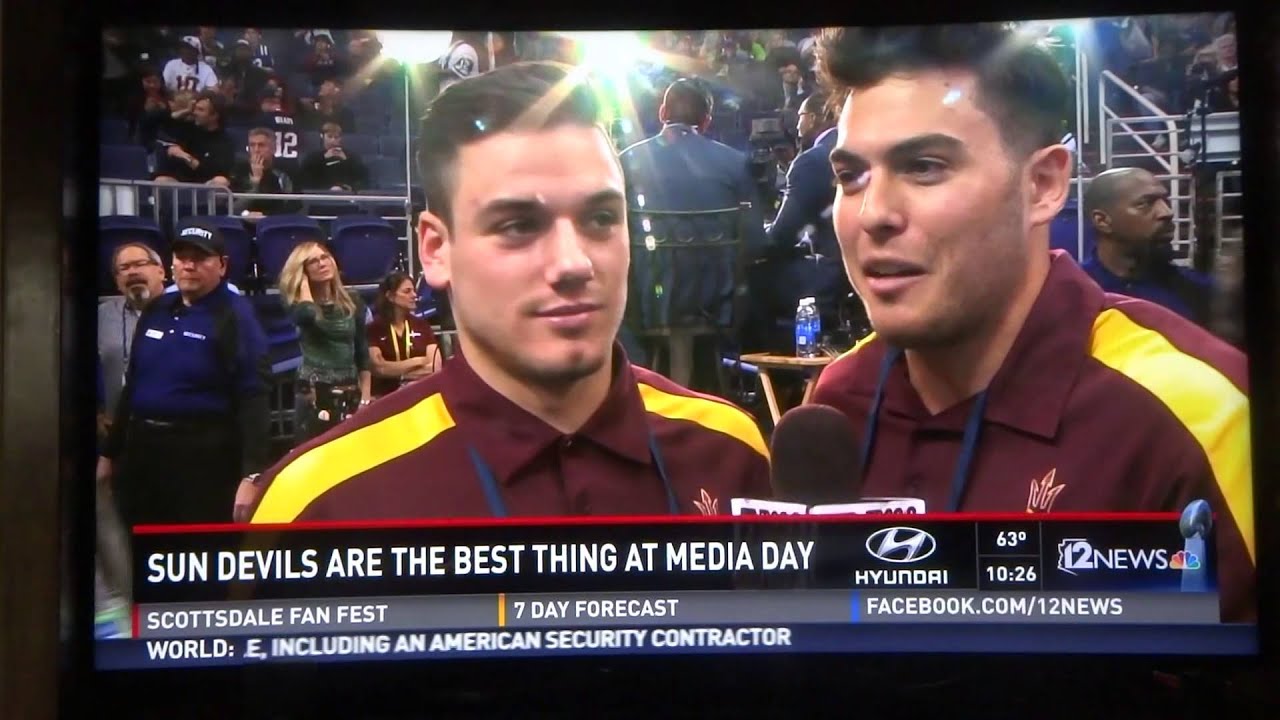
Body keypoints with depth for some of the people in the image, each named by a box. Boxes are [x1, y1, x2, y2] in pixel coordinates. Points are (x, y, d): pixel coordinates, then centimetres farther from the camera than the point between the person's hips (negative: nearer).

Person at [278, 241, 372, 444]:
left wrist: (365, 395, 5)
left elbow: (362, 351, 11)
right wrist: (304, 283, -11)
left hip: (350, 392, 4)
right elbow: (307, 315, -29)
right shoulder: (300, 303, -3)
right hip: (315, 393, -3)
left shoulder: (352, 301, 7)